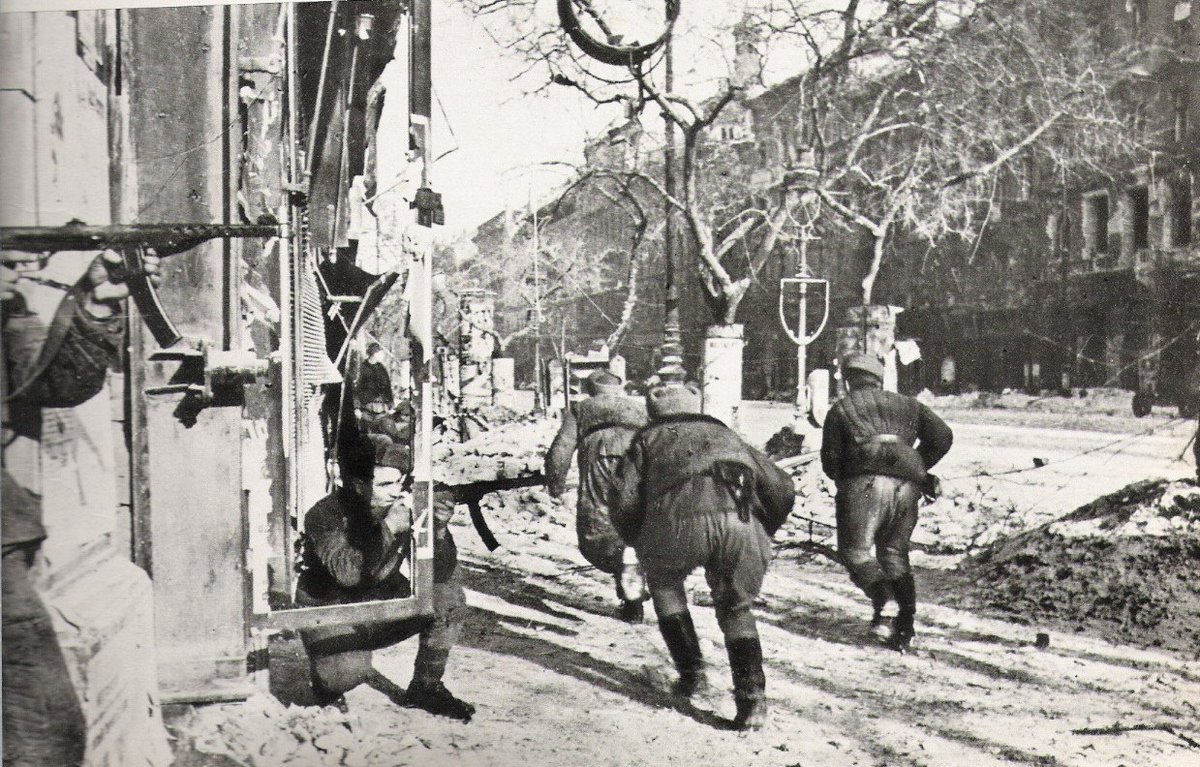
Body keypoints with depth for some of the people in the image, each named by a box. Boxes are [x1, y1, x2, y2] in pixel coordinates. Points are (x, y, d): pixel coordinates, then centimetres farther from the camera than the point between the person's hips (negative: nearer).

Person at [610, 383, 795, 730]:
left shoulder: (649, 438, 30)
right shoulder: (726, 434, 38)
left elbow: (624, 502, 15)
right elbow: (783, 489, 28)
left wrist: (642, 545, 33)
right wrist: (762, 535, 41)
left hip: (681, 519, -2)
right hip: (742, 522, 2)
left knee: (664, 582, 31)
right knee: (736, 609, 25)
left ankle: (691, 672, 24)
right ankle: (751, 694, 6)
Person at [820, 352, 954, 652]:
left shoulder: (841, 409, 14)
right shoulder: (906, 405, 22)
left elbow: (830, 459, 8)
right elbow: (942, 435, 13)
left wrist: (844, 482, 25)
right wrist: (917, 468, 21)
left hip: (866, 483, -4)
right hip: (906, 488, 4)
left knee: (854, 550, 1)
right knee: (894, 554, 14)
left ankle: (880, 596, -25)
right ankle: (904, 630, 10)